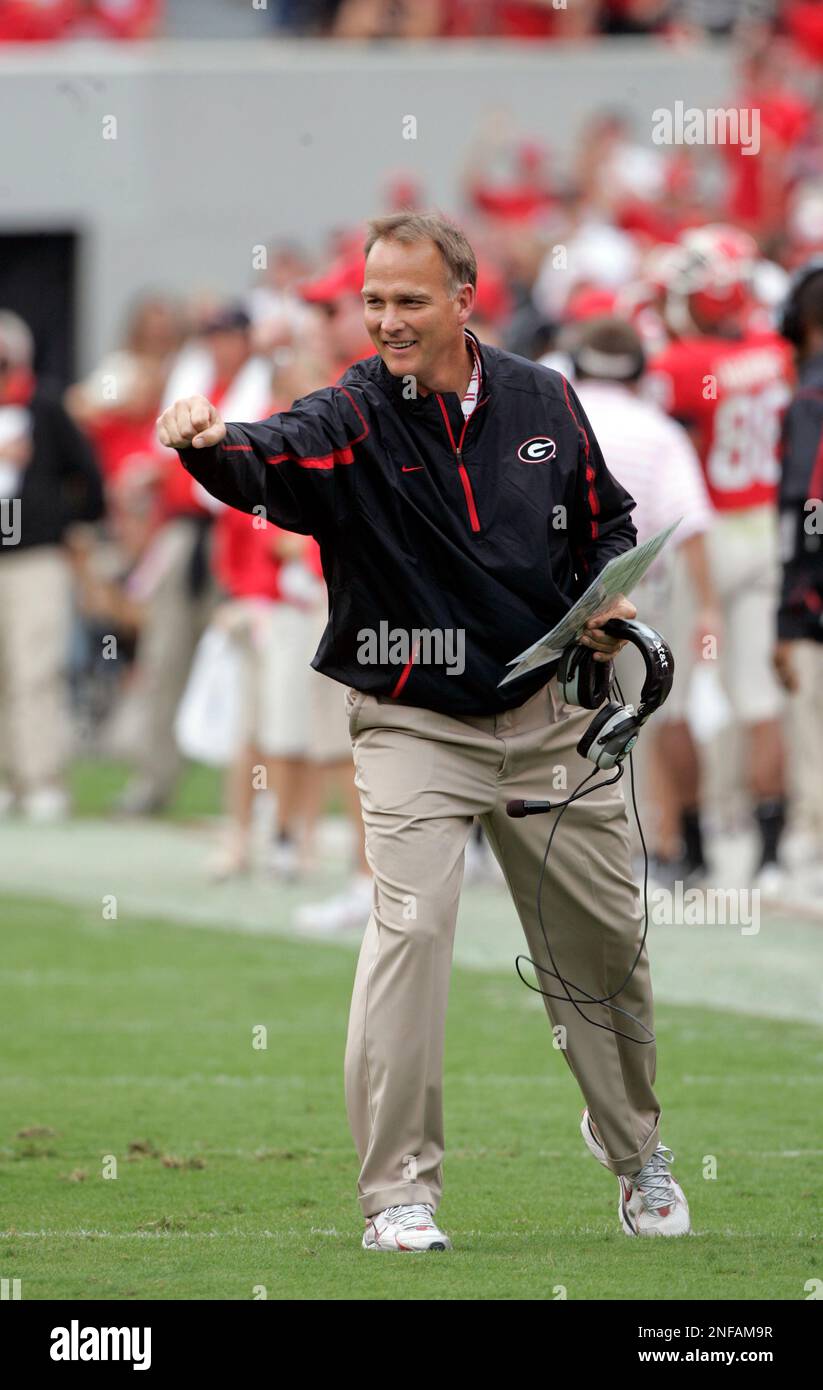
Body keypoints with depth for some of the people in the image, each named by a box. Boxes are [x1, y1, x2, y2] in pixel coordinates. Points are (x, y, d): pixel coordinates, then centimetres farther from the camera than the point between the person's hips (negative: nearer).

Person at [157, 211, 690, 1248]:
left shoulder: (544, 403, 0)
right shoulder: (351, 420, -11)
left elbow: (605, 519, 15)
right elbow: (267, 463, -33)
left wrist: (611, 599, -4)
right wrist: (207, 446, -56)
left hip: (545, 716, 3)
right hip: (411, 726, -3)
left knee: (604, 938, 13)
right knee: (411, 926, -20)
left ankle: (635, 1147, 37)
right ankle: (398, 1191, -13)